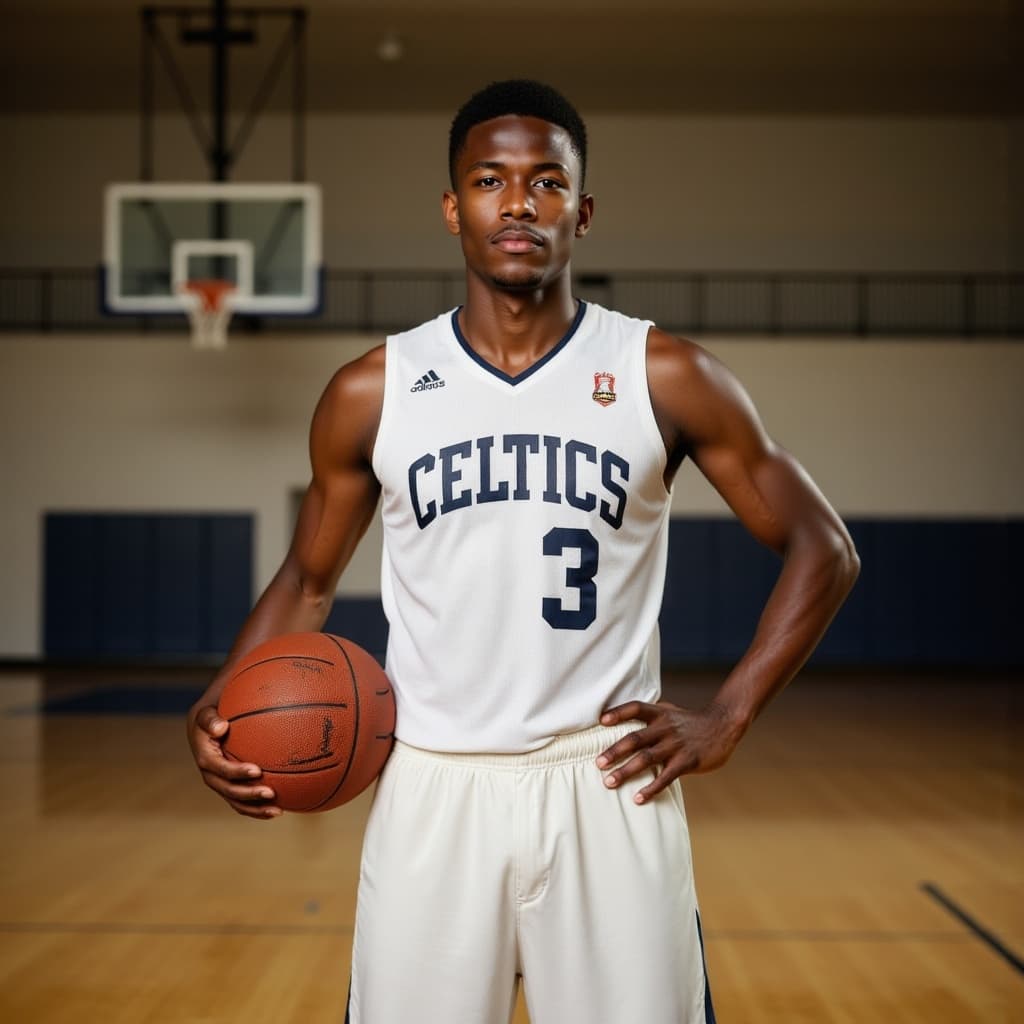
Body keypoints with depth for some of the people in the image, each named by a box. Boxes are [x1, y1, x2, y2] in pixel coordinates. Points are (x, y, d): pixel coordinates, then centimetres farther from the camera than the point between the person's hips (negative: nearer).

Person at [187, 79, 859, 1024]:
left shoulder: (665, 376, -2)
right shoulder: (371, 393, 2)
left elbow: (822, 548, 4)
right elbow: (310, 580, 14)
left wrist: (726, 721, -3)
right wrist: (224, 709, -3)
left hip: (608, 783, 0)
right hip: (434, 791, 1)